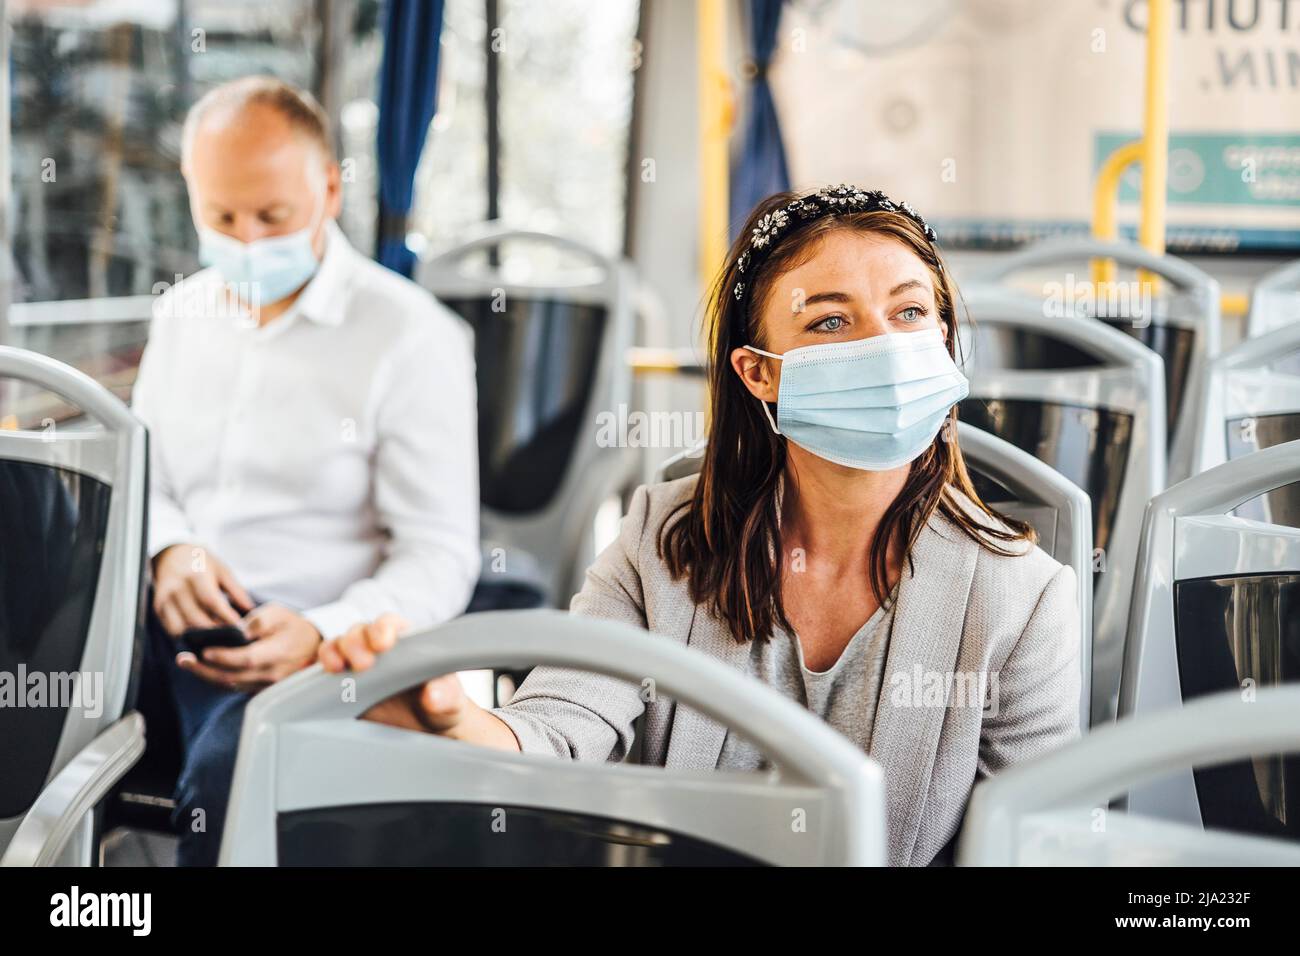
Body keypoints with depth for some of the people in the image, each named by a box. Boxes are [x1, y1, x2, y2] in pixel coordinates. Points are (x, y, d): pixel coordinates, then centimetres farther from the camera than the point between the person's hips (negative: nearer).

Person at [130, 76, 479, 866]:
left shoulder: (411, 336, -4)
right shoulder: (182, 313, 15)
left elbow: (440, 556, -7)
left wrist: (323, 634, -25)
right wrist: (167, 550, -3)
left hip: (321, 648, -4)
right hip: (173, 630, 5)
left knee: (229, 767, -37)